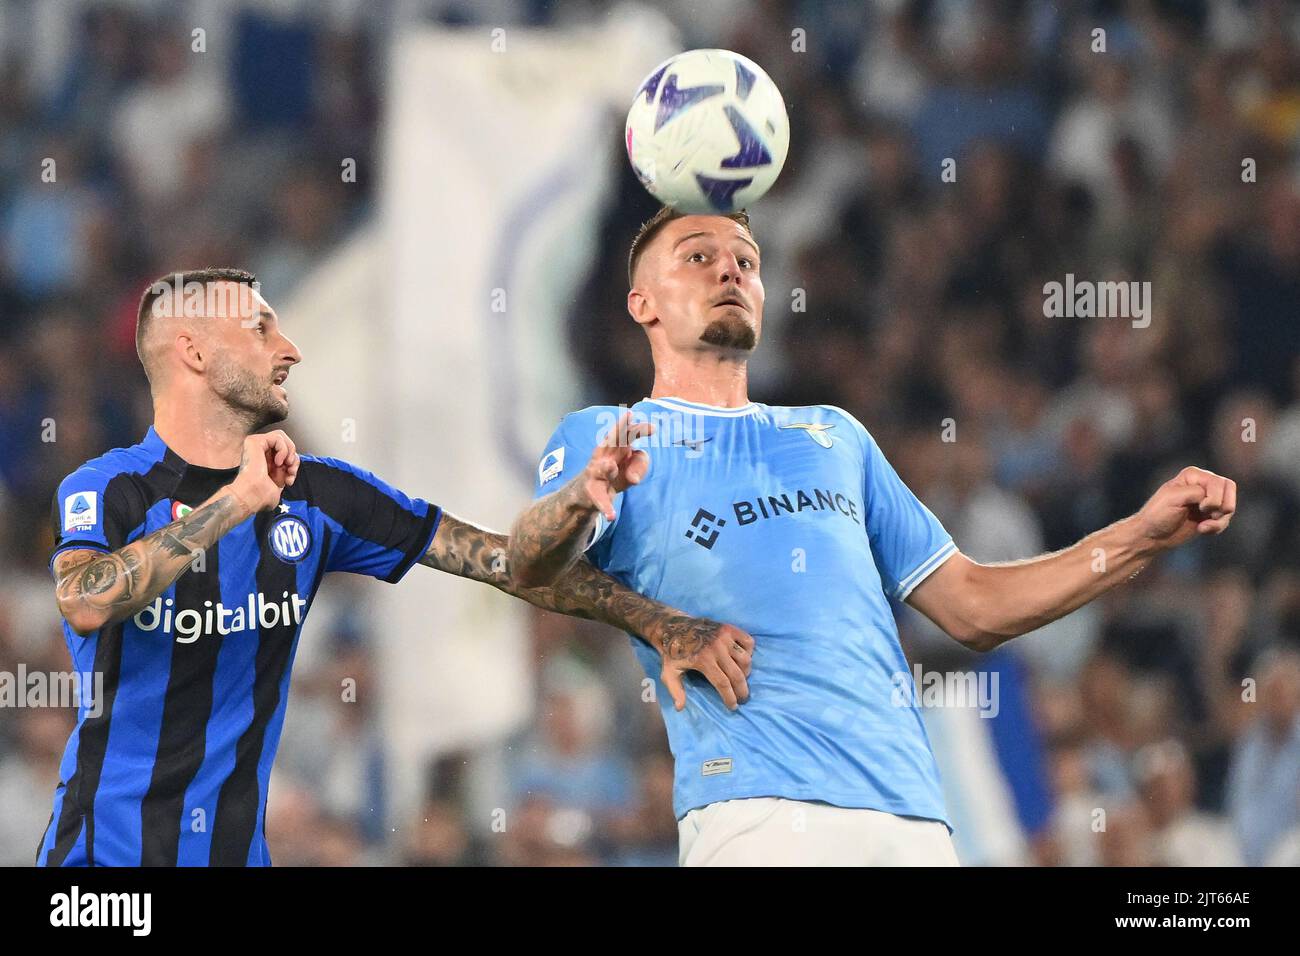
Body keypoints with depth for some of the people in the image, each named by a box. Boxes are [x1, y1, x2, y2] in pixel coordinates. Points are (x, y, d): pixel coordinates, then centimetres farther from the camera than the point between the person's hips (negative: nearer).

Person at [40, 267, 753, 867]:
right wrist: (239, 499, -29)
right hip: (104, 844, -4)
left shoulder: (314, 495, 6)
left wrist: (658, 624, -3)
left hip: (233, 844, 4)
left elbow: (501, 559, 5)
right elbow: (85, 603, -28)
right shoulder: (108, 489, -6)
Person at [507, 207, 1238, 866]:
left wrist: (1145, 536, 15)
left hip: (912, 813, 4)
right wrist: (581, 500, -32)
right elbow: (530, 567, -9)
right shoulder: (603, 437, 12)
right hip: (757, 810, -4)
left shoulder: (837, 437, 28)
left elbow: (972, 607, 26)